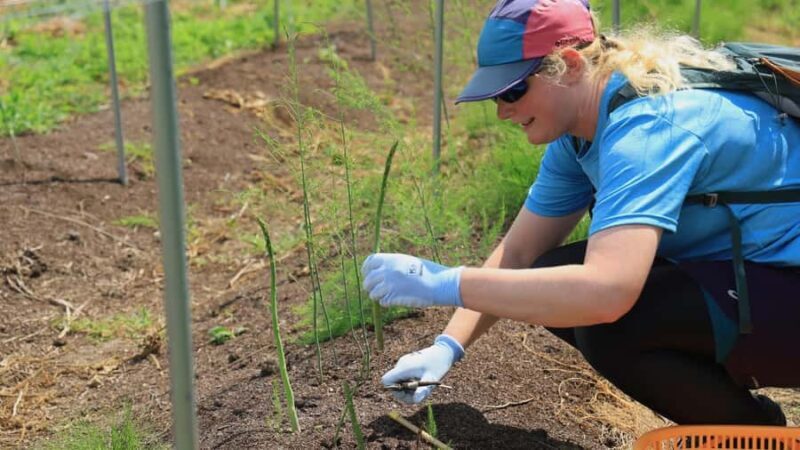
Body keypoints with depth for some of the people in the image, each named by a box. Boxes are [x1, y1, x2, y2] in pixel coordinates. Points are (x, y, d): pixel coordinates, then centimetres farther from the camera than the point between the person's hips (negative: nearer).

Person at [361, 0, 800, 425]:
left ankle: (757, 429, -1)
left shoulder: (646, 125, -29)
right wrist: (446, 347, -8)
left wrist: (444, 283, -35)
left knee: (607, 325, -28)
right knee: (551, 282, -2)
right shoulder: (579, 128, 0)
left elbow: (605, 293, -42)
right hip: (728, 266, 9)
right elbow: (518, 253, 4)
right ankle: (717, 391, 11)